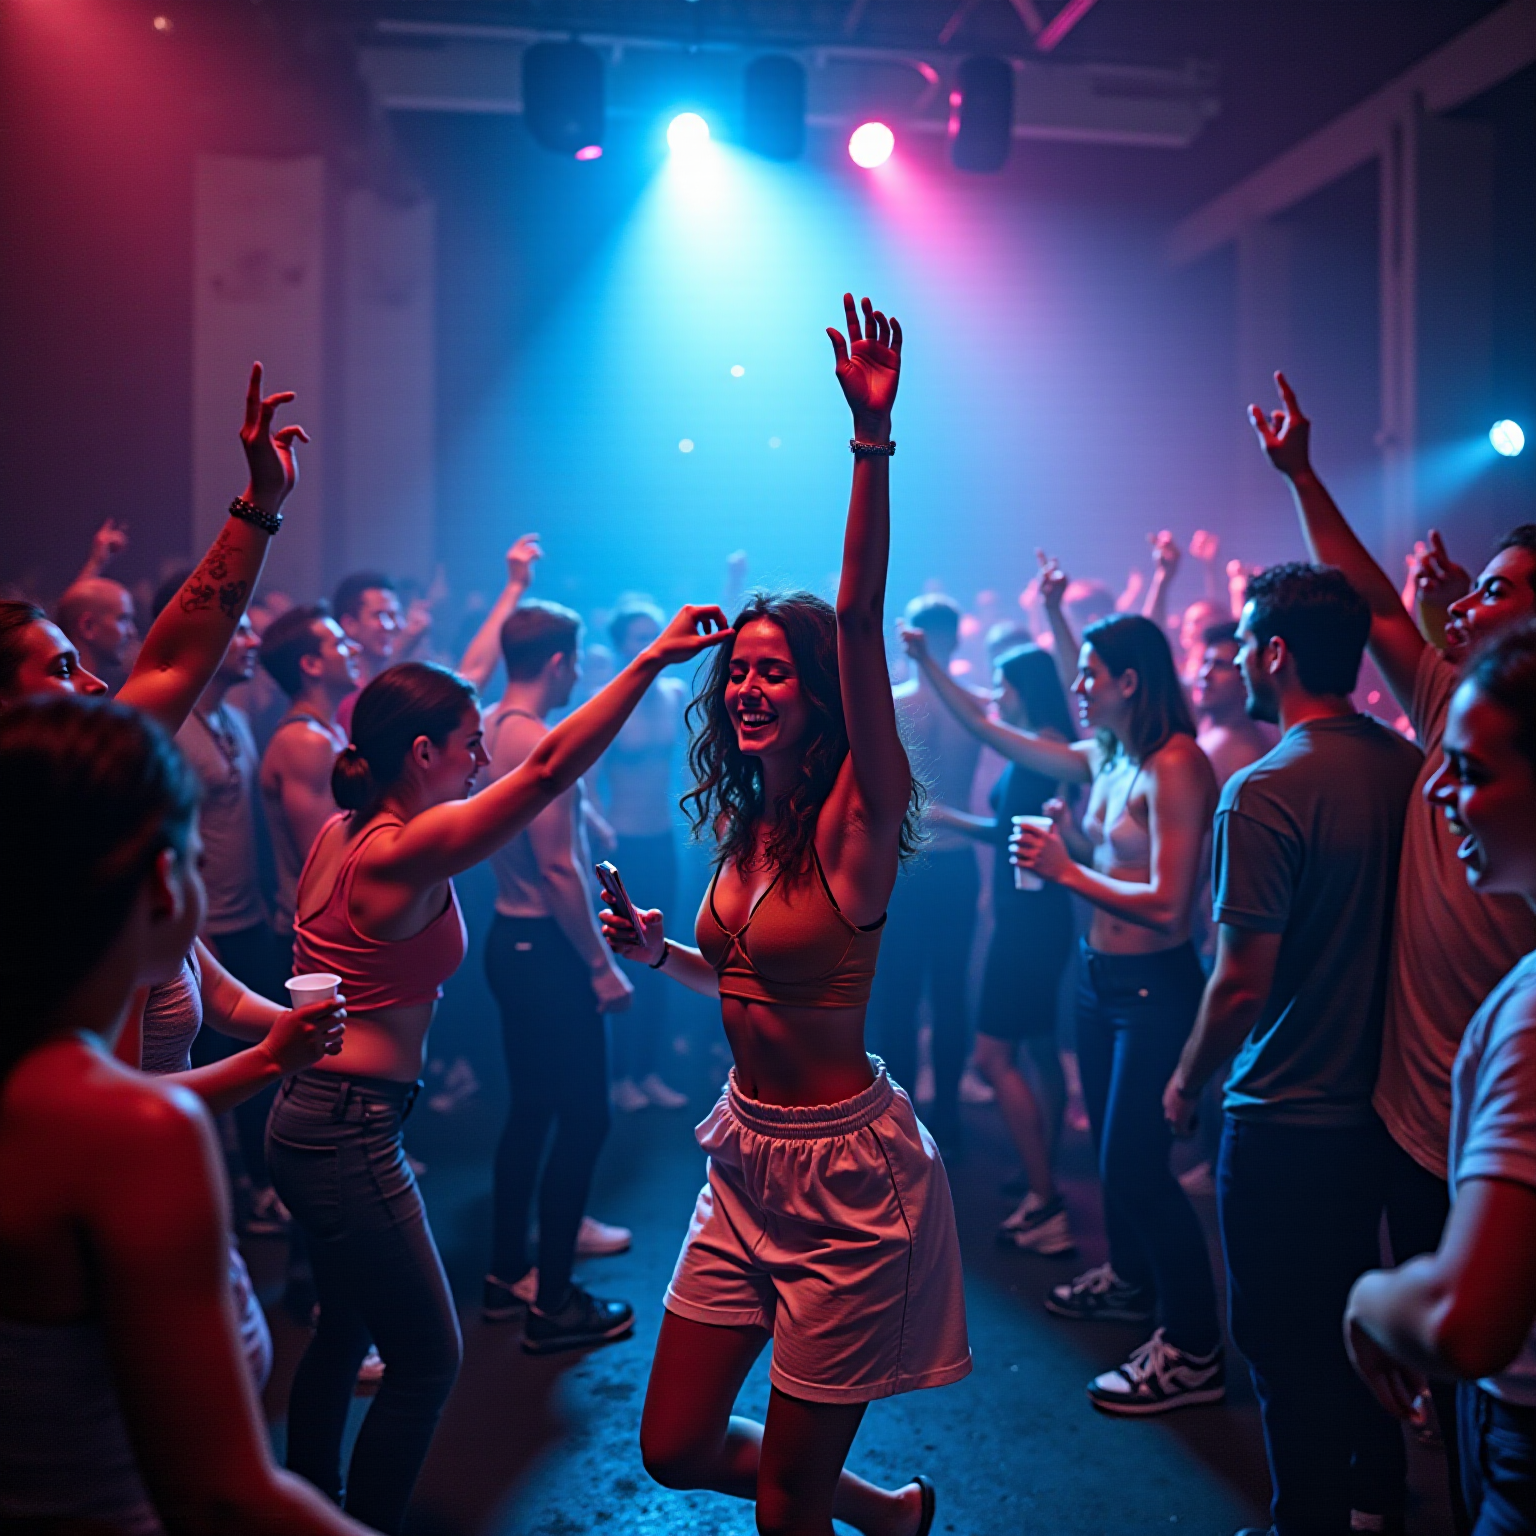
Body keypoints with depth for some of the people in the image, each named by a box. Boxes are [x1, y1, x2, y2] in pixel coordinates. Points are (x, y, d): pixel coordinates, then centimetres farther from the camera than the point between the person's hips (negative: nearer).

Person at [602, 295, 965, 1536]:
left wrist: (873, 441, -36)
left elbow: (862, 622, -29)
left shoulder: (855, 817, -15)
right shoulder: (742, 827, 5)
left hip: (843, 1171, -7)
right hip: (748, 1157, 8)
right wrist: (663, 952, 3)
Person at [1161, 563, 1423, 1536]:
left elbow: (1242, 981, -21)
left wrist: (1187, 1086, -6)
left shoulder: (1264, 791, -22)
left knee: (1286, 1344, 8)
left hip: (1286, 1119, -8)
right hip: (1379, 1099, 8)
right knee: (1357, 1317, 24)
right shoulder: (1407, 768, -1)